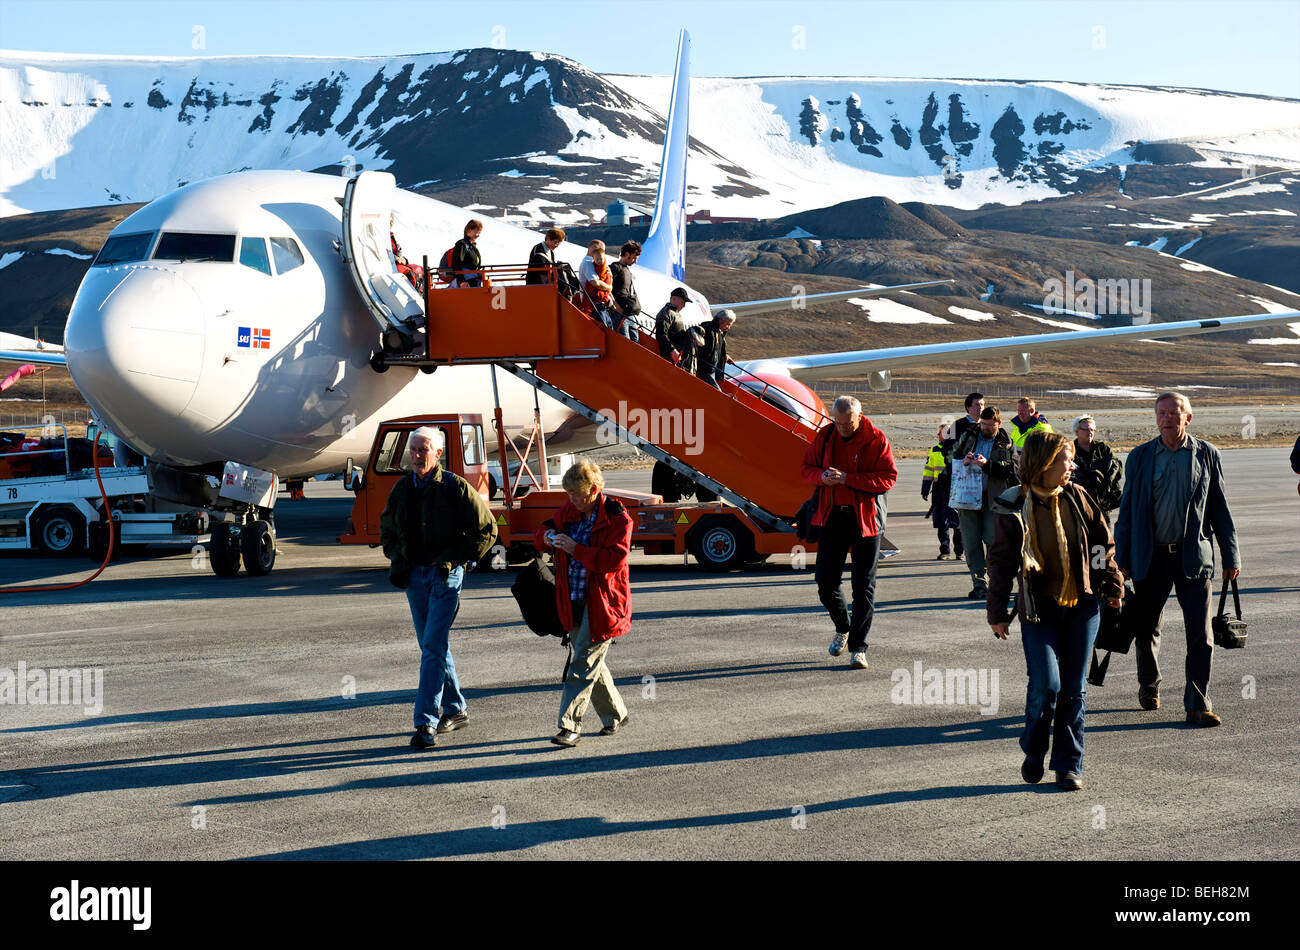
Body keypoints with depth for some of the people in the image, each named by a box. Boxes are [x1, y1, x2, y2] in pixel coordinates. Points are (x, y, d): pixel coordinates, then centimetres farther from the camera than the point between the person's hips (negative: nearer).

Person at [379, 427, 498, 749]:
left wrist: (456, 556, -11)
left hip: (445, 574, -6)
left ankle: (425, 722, -13)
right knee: (433, 647, 13)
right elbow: (387, 528, 24)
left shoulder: (455, 487, -8)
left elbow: (487, 529, -5)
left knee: (434, 648, -11)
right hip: (414, 575, 6)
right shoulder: (401, 489, 7)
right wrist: (396, 557, 7)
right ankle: (455, 710, 27)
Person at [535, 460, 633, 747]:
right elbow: (542, 533, 18)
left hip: (601, 602, -7)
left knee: (583, 663, -10)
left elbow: (613, 559, -20)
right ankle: (615, 715, 30)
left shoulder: (617, 517, -12)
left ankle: (570, 725, -10)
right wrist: (547, 536, -6)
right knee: (591, 661, 15)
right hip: (573, 602, 7)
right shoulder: (569, 510, 8)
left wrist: (576, 549, -24)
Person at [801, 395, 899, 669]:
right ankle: (842, 628, 31)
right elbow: (807, 468, 12)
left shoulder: (876, 440, -9)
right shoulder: (825, 436, 3)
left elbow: (888, 477, -14)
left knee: (864, 585, -2)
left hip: (864, 518, -3)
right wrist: (822, 477, -12)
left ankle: (858, 647, 4)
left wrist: (848, 479, -23)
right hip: (832, 516, 4)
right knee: (826, 582, 3)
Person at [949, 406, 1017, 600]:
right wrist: (963, 462, -9)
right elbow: (951, 462, 13)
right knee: (971, 543, 1)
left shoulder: (1006, 444, 6)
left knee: (994, 542, -4)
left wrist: (988, 465, -20)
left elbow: (1012, 469, -9)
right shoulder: (968, 437, 13)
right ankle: (979, 583, 9)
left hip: (994, 499, -3)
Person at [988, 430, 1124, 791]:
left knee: (1074, 688, 5)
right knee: (1046, 684, -13)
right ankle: (1034, 752, 12)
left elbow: (1103, 543, 14)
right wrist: (997, 613, 1)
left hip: (1082, 606, 3)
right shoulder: (1015, 507, -6)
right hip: (1039, 609, -3)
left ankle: (1069, 764, 14)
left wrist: (1112, 586, 14)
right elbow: (1001, 562, 0)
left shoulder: (1077, 498, 3)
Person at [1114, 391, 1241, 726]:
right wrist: (1121, 558, 3)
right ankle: (1148, 684, 36)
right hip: (1150, 557, 1)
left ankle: (1198, 704, 2)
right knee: (1145, 628, 11)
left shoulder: (1206, 455, 4)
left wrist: (1231, 556, 5)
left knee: (1200, 635, -4)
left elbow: (1220, 508, 7)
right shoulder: (1139, 457, 4)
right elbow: (1127, 510, 7)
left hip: (1193, 556, -1)